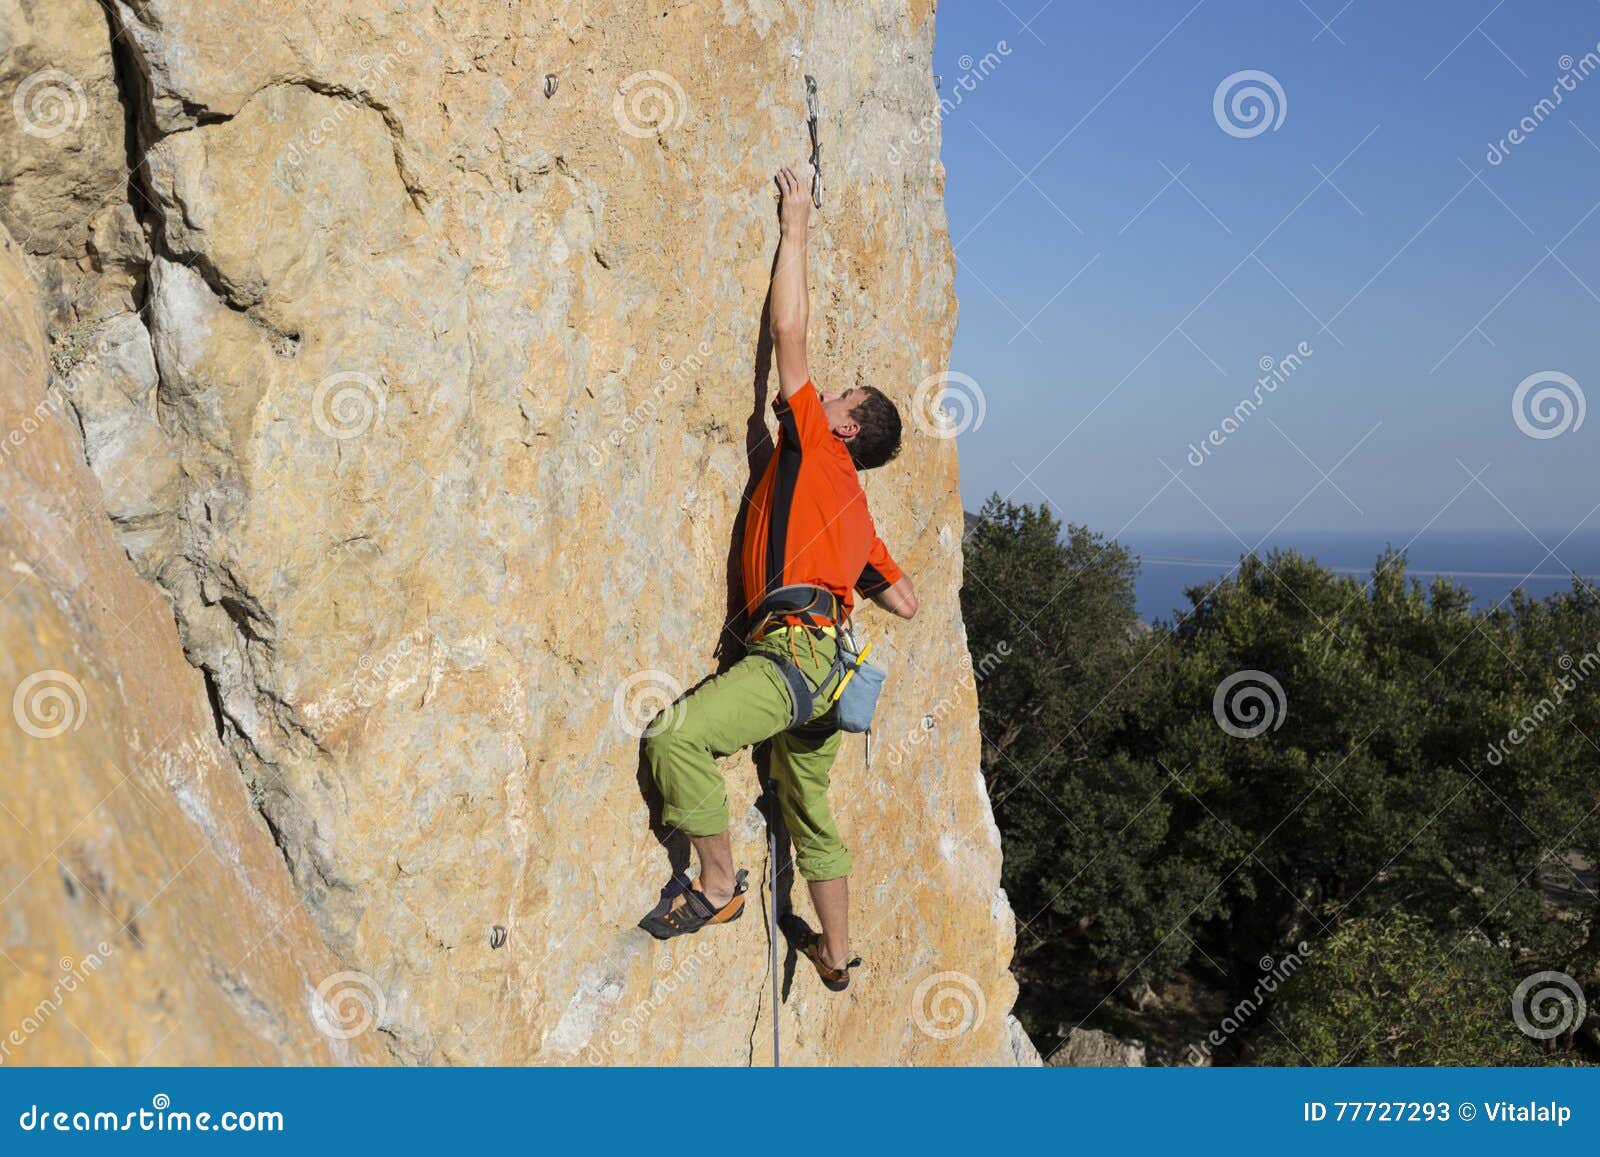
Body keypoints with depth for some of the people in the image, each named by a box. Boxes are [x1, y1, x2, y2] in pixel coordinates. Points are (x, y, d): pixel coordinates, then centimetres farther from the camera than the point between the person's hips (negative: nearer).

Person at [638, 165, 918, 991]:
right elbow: (906, 603, 27)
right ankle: (836, 952, 31)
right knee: (810, 810, 19)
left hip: (795, 645, -10)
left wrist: (795, 227, 10)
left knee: (677, 735, -24)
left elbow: (788, 333, 2)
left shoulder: (814, 448, 4)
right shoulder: (856, 512, 24)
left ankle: (718, 884, -13)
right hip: (826, 661, 10)